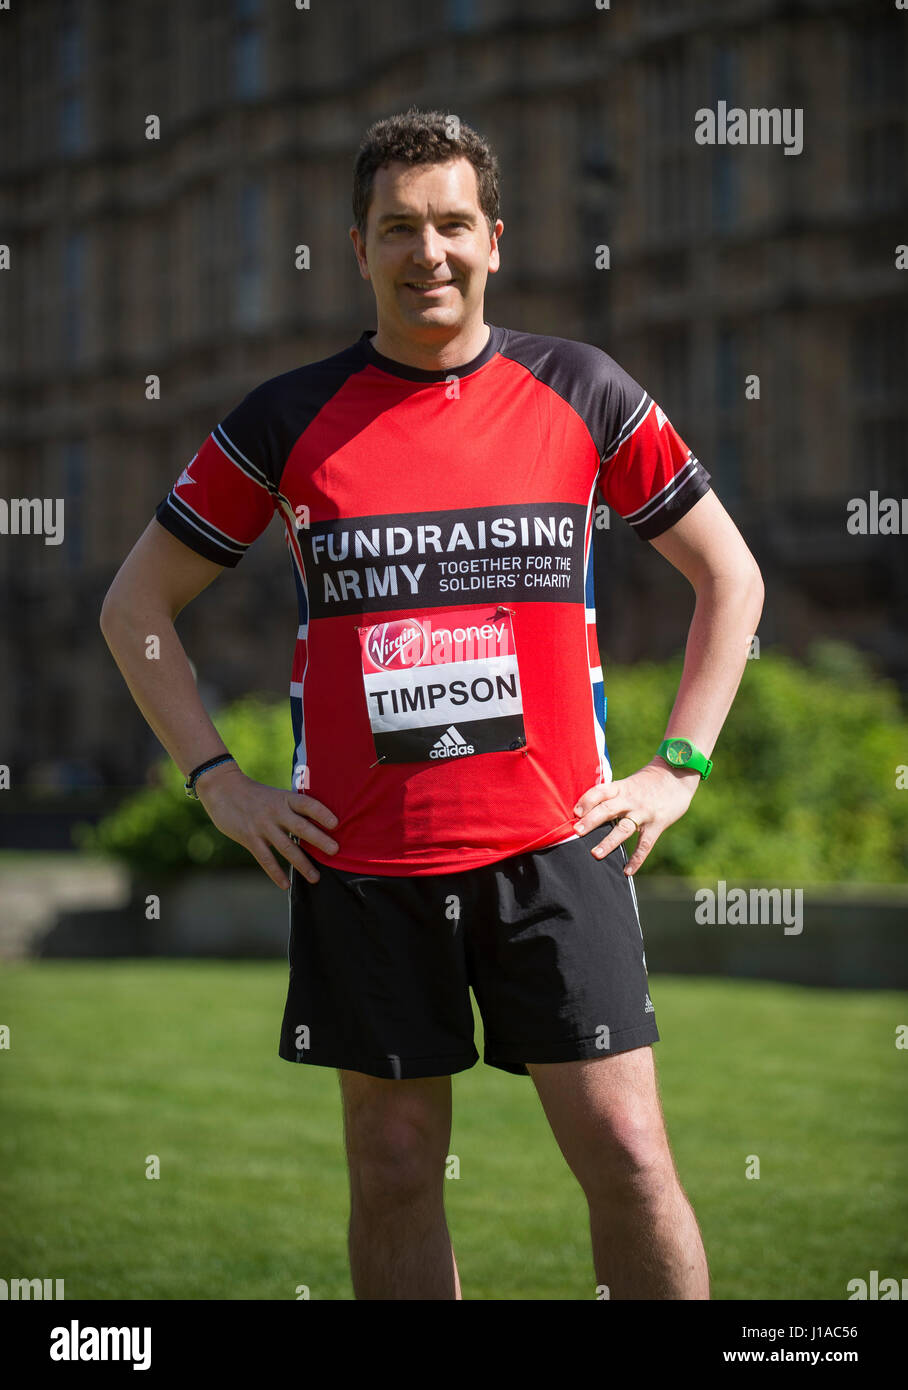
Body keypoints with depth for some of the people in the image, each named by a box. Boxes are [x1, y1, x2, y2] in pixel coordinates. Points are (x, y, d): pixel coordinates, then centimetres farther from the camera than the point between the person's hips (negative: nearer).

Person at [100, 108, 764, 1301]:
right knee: (395, 1170, 6)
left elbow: (730, 577, 13)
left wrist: (678, 768, 4)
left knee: (626, 1155, -5)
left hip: (555, 841, 0)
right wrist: (218, 780, 3)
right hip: (358, 857, 1)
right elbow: (137, 603, 12)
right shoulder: (290, 420, 3)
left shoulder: (582, 393, 4)